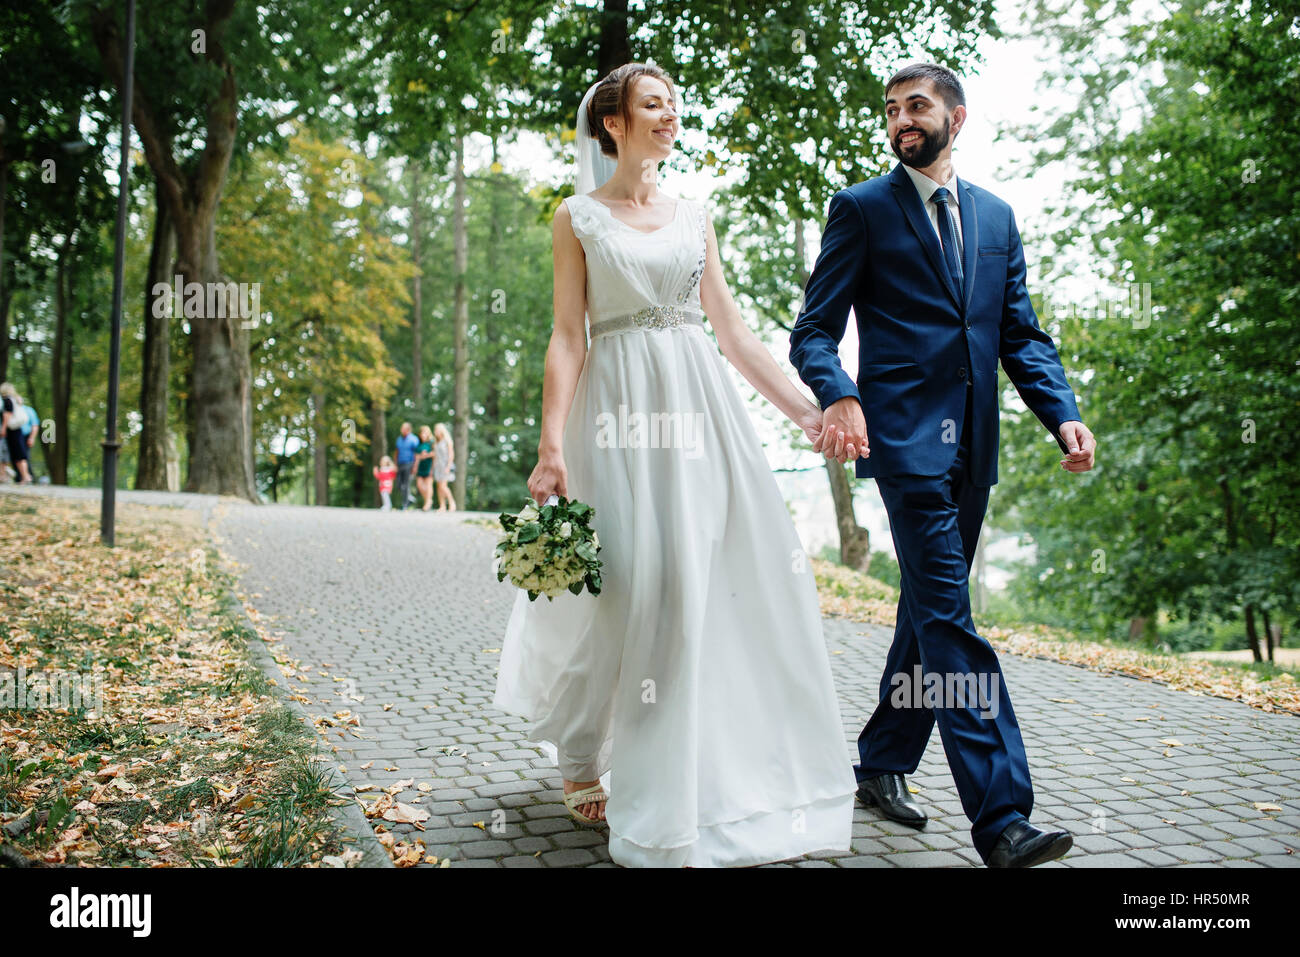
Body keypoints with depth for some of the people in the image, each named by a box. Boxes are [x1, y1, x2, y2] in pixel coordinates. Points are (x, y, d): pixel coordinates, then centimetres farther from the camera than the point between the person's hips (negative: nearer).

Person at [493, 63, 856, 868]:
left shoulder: (694, 218, 16)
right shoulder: (579, 218, 5)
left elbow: (733, 331, 14)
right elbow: (567, 337, -3)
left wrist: (806, 409, 7)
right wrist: (552, 447, -13)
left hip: (704, 409, 4)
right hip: (624, 411, -4)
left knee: (733, 587, -1)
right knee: (630, 592, -6)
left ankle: (726, 790, 13)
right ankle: (581, 758, 20)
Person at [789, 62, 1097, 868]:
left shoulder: (996, 215, 18)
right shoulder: (861, 209, 4)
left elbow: (1021, 333, 15)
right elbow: (814, 331, -3)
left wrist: (1063, 413, -1)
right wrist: (838, 397, -24)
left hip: (973, 441, 6)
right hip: (905, 434, -6)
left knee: (931, 608, 12)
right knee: (950, 615, -12)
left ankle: (883, 763, 28)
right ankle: (1001, 817, -12)